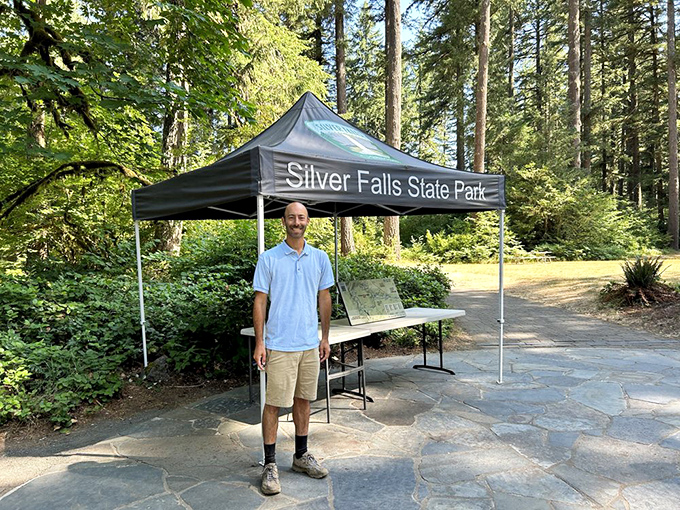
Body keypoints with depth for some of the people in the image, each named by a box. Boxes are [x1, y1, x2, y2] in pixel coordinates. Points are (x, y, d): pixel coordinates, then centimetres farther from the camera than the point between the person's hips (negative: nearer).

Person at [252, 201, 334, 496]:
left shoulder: (319, 258, 5)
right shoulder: (268, 259, -4)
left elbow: (324, 299, 11)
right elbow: (260, 301, -4)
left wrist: (325, 338, 9)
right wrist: (259, 343, -8)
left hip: (310, 344, 4)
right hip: (280, 345, -3)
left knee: (303, 400, 15)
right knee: (274, 403, 1)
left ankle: (301, 456, 29)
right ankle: (270, 465, 14)